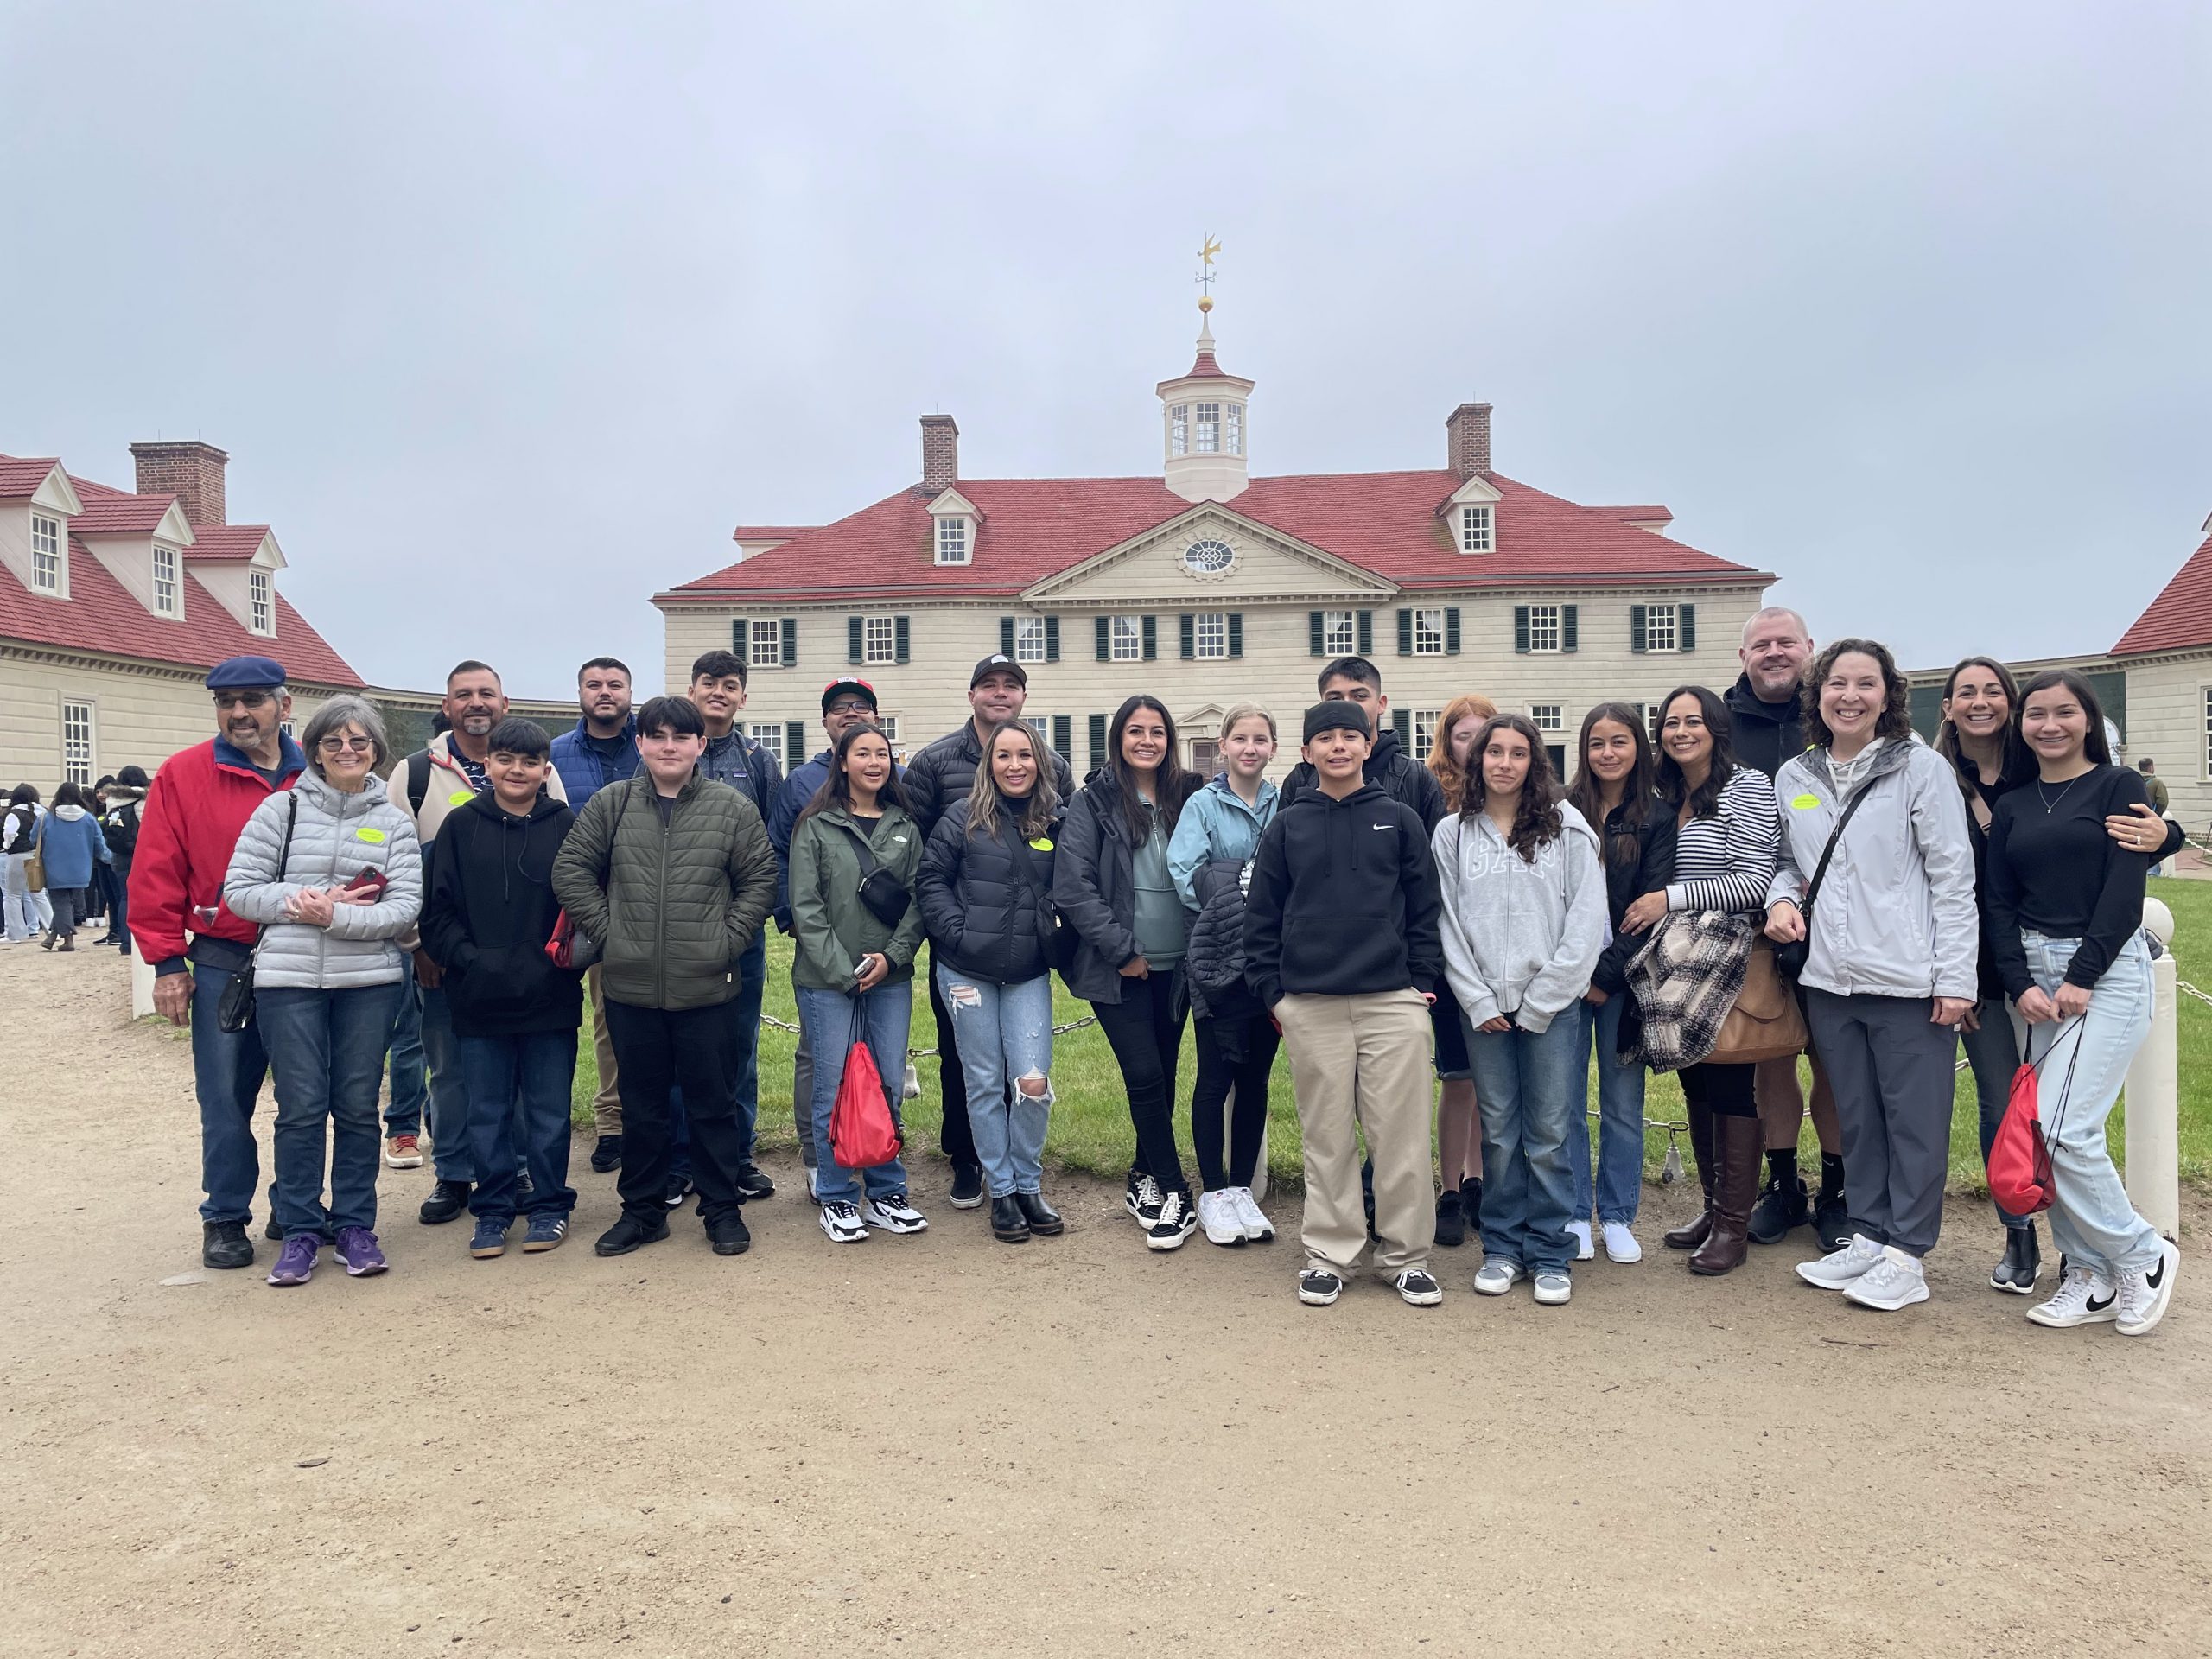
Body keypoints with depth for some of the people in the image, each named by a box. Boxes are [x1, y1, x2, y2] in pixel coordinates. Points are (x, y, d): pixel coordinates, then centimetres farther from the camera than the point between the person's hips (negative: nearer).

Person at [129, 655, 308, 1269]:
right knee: (225, 1098, 3)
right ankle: (224, 1219, 19)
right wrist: (167, 962, -6)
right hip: (223, 965, -2)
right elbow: (155, 875, -3)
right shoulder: (183, 775, -2)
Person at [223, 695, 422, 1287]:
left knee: (358, 1107, 7)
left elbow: (405, 907, -3)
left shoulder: (394, 821, 5)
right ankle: (299, 1231, 15)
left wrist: (337, 916, -16)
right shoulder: (282, 808, 3)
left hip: (369, 981, 1)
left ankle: (354, 1226, 19)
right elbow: (239, 889, 0)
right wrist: (305, 901, -13)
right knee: (301, 1108, 1)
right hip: (287, 978, -1)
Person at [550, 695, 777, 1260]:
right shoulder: (610, 804, 2)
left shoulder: (733, 807, -1)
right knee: (641, 1106, 14)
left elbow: (760, 880, 2)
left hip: (706, 987, -1)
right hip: (630, 986, 2)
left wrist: (728, 939, -5)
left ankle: (723, 1211, 21)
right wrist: (606, 929, -1)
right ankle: (642, 1210, 28)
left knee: (714, 1103, 8)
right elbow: (571, 871, 6)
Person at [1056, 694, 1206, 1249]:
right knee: (1144, 1074, -6)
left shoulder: (1187, 797, 5)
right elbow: (1072, 887, -11)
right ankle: (1174, 1193, 7)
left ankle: (1145, 1180, 27)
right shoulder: (1092, 802, -6)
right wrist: (1123, 950, -12)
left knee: (1164, 1073, 10)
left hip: (1174, 966, 4)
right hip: (1119, 969, -4)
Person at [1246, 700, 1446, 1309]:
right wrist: (1272, 991, 2)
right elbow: (1262, 916, 8)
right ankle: (1327, 1254, 19)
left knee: (1402, 1135, 2)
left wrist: (1424, 979, -1)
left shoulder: (1399, 819, 7)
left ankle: (1407, 1255, 16)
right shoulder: (1287, 826, 8)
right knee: (1327, 1137, 7)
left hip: (1394, 1001, 0)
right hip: (1311, 1005, 1)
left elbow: (1424, 908, 6)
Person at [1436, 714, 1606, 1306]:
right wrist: (1478, 1002, -3)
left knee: (1551, 1134, 1)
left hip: (1552, 1005, -1)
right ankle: (1502, 1248, 19)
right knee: (1499, 1132, 7)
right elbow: (1447, 924, 6)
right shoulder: (1452, 834, 7)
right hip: (1482, 1007, 2)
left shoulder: (1568, 829, 1)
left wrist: (1539, 1003, -8)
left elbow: (1586, 922, -3)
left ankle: (1550, 1255, 13)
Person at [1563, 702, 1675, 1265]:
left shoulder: (1657, 819, 3)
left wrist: (1606, 975, -9)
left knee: (1623, 1101, 7)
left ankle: (1617, 1217, 19)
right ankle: (1574, 1215, 15)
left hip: (1622, 978, 0)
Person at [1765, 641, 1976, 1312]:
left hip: (1909, 980, -5)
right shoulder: (1792, 778, 8)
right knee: (1856, 1117, 15)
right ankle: (1868, 1237, 28)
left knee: (1914, 1119, 4)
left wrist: (1955, 977, -12)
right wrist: (1781, 899, -3)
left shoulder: (1922, 768, -5)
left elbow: (1953, 877, -8)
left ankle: (1906, 1255, 15)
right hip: (1829, 978, 5)